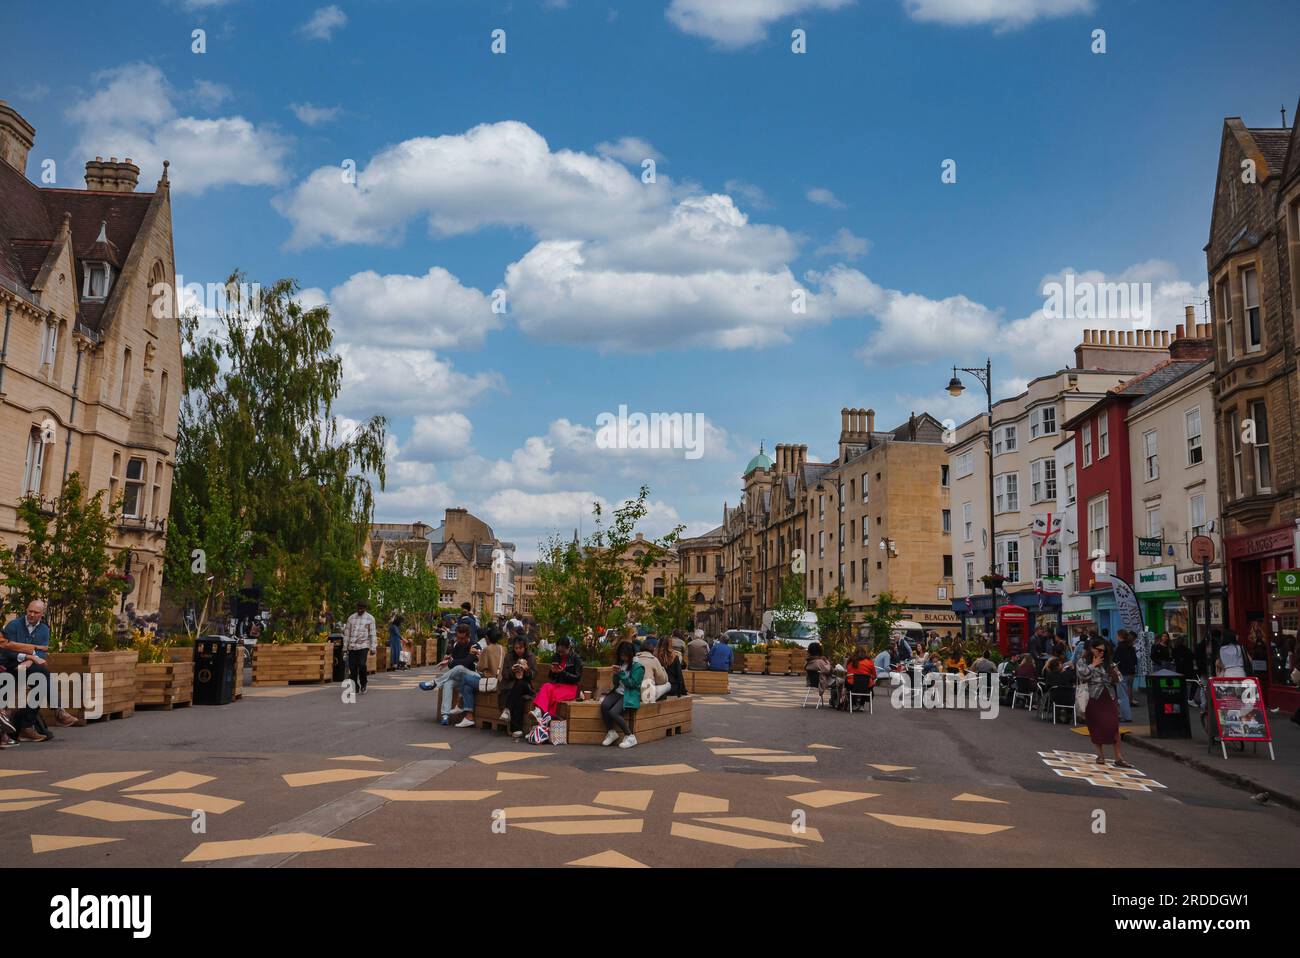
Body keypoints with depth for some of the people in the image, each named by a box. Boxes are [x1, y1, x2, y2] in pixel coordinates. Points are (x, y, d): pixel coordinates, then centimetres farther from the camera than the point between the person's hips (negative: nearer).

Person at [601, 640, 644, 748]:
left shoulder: (638, 667, -5)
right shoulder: (621, 663, 13)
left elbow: (633, 683, -12)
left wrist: (621, 673, -16)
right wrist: (616, 674, -4)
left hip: (630, 695, -6)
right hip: (618, 692, 6)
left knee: (613, 712, -28)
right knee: (604, 705, -25)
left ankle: (630, 737, -13)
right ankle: (611, 732, -8)